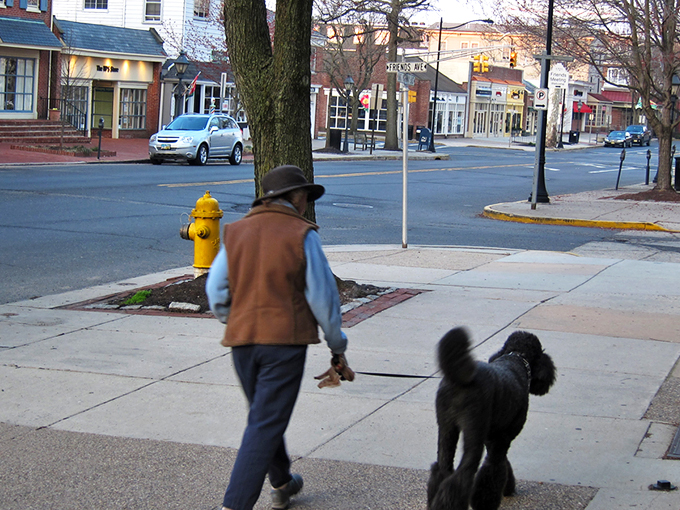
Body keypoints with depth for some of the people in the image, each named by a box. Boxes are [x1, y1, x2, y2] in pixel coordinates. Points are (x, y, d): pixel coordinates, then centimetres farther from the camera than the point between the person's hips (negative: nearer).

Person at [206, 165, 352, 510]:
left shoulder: (235, 232, 6)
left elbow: (216, 291, 5)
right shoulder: (302, 235, -6)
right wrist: (337, 346, 3)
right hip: (285, 339, -5)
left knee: (266, 416, 22)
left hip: (241, 339, 5)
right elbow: (322, 296, -5)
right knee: (265, 425, -4)